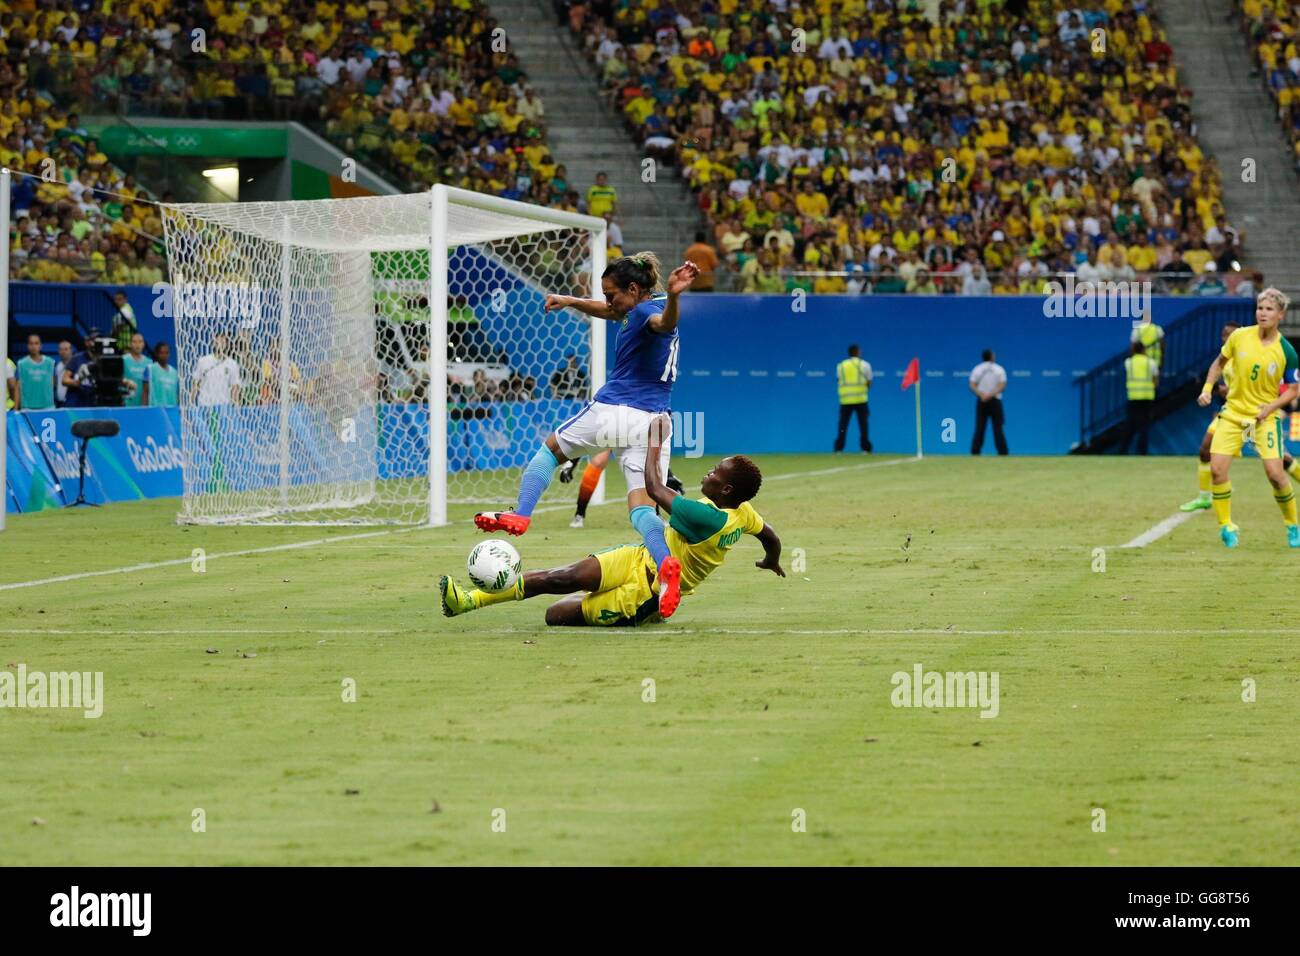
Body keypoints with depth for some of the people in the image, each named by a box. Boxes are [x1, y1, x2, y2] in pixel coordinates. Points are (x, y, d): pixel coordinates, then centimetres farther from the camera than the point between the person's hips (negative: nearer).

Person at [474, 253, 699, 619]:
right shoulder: (644, 309, 18)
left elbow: (665, 321, -36)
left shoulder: (646, 312, -10)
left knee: (550, 449, 20)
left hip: (612, 411, -7)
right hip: (652, 422, 7)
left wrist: (673, 297, -56)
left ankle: (519, 515, 6)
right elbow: (606, 311, 36)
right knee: (641, 507, -5)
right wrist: (569, 301, 28)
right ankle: (665, 562, -33)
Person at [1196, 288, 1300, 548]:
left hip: (1265, 416, -2)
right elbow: (1219, 362, 12)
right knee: (1217, 468, -10)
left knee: (1274, 472, -12)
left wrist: (1271, 406, -16)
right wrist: (1207, 388, -1)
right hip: (1233, 412, 2)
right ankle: (1226, 526, 6)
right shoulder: (1240, 336, -5)